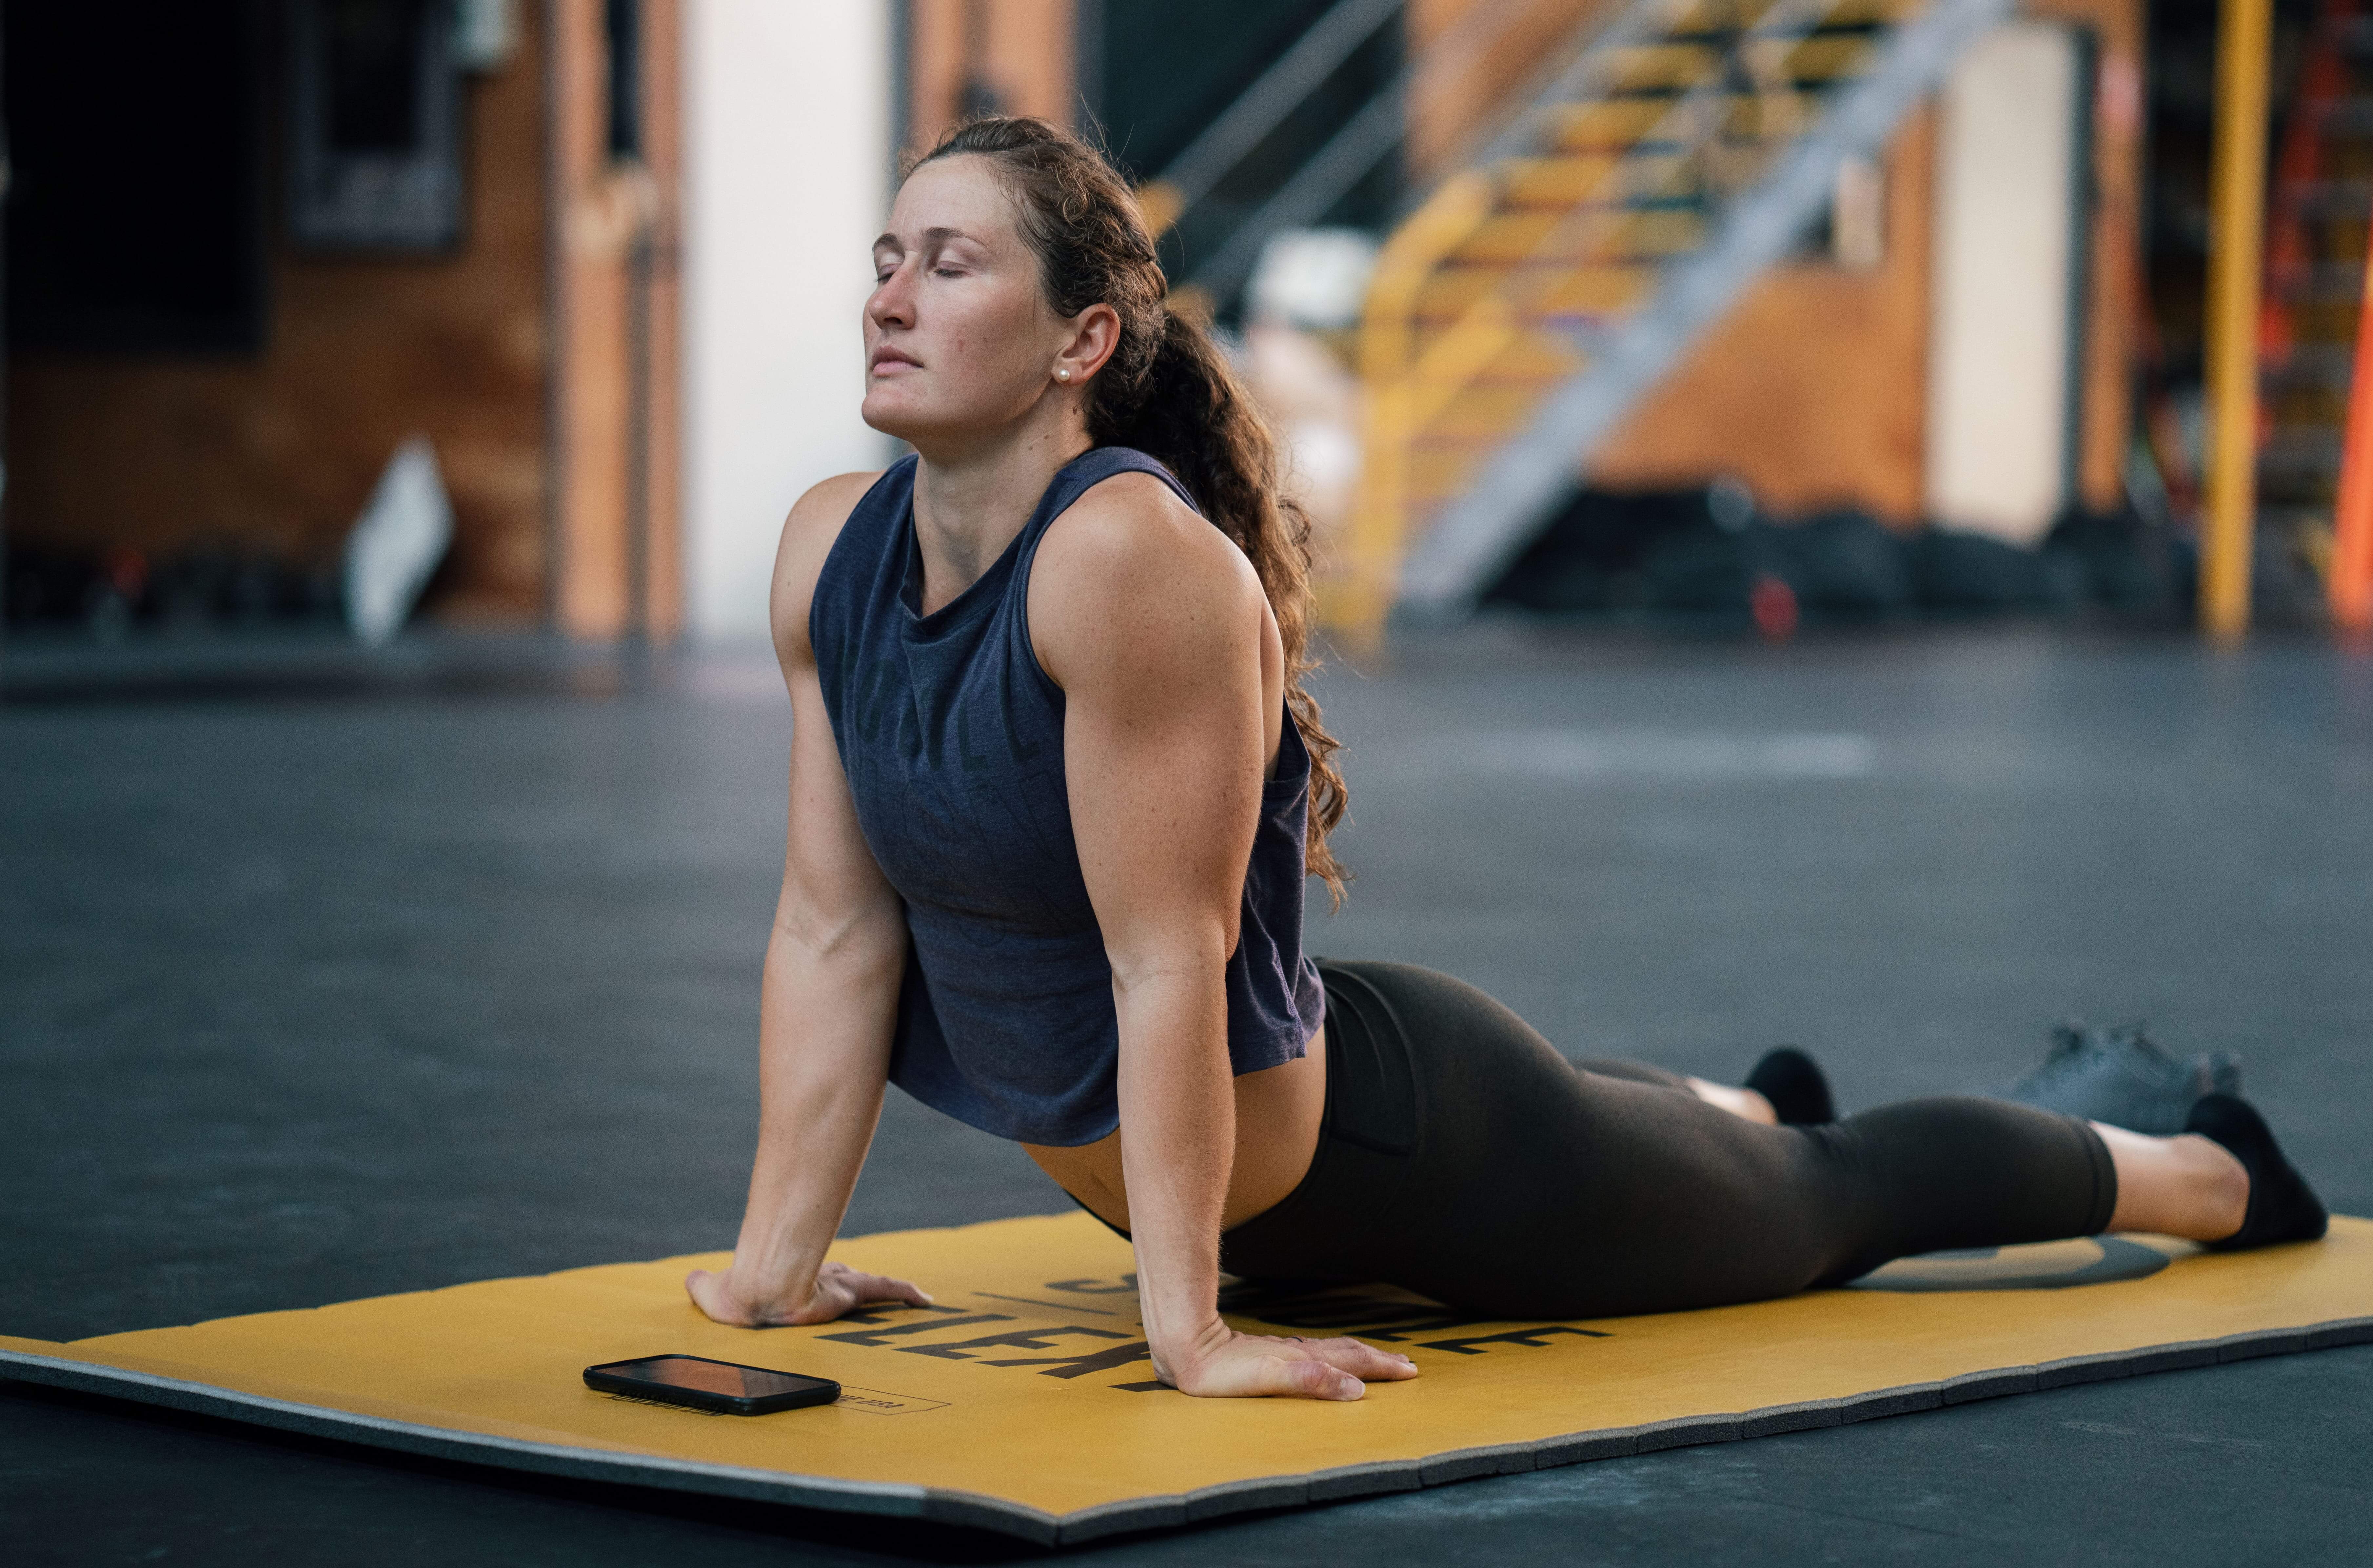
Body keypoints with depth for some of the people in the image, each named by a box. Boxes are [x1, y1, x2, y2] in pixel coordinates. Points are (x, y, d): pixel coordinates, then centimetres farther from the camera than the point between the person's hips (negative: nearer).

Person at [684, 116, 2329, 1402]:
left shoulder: (1135, 558, -34)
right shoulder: (830, 550, -12)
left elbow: (1167, 963, -33)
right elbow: (835, 928, -6)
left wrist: (1190, 1332, -31)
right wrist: (780, 1256, -7)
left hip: (1391, 1145, -7)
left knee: (1836, 1204, 19)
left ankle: (2202, 1172, 46)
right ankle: (1751, 1107, 73)